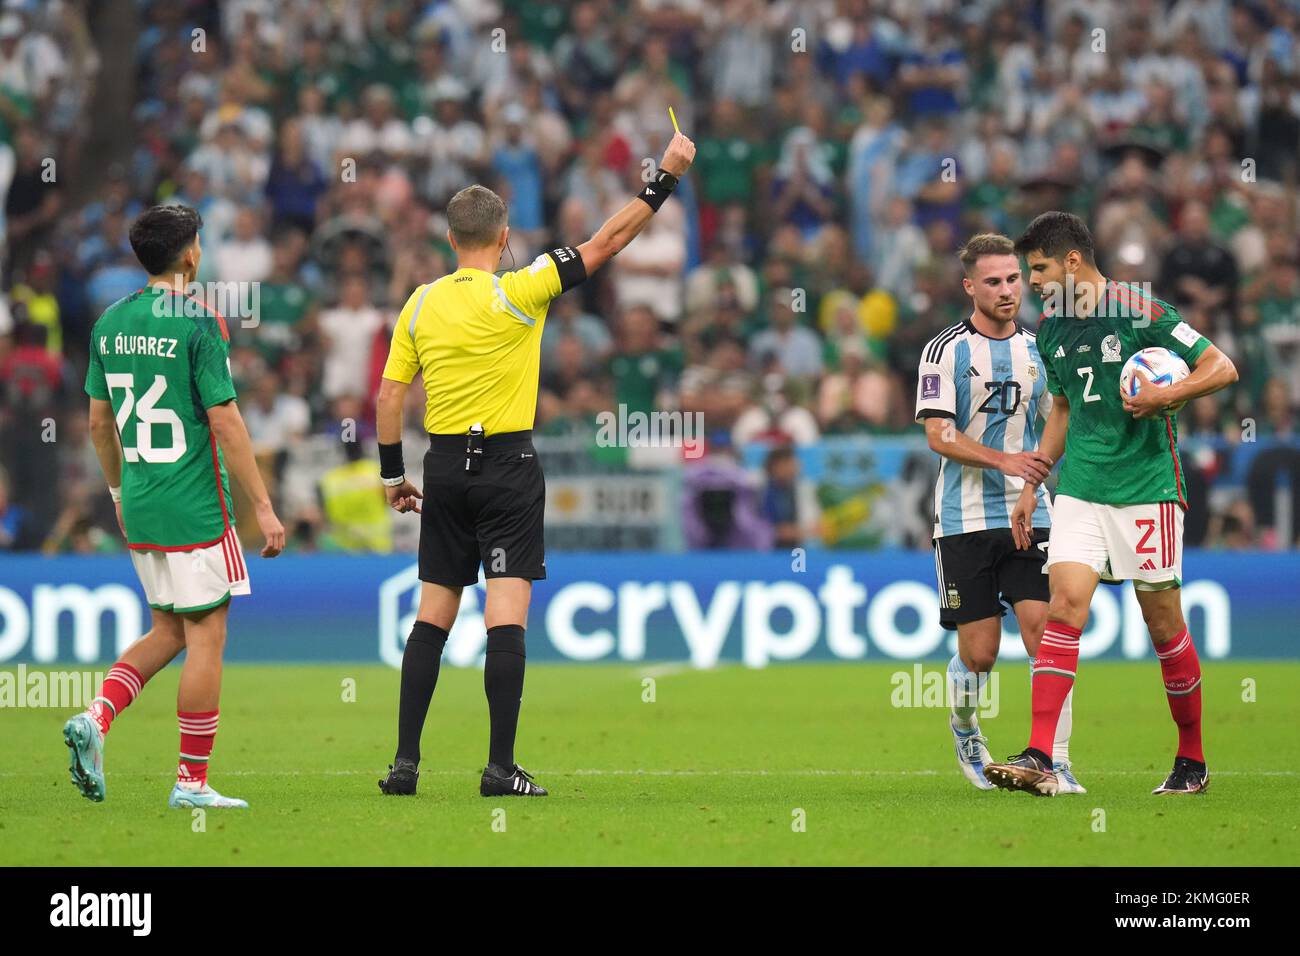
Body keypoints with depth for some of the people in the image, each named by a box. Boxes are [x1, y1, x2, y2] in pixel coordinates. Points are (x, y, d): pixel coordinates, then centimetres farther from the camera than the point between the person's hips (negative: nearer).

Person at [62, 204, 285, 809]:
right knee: (206, 635, 1)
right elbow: (226, 424, -14)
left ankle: (96, 718, -3)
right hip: (196, 509, -7)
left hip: (139, 509, 7)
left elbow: (98, 423, 13)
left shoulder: (110, 323, 7)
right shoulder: (198, 323, -13)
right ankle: (192, 781, 3)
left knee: (169, 630, 18)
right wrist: (263, 507, -10)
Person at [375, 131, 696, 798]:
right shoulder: (518, 293, -9)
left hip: (444, 468, 4)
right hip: (508, 465, -4)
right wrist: (664, 178, -1)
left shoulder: (420, 305, 3)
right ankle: (500, 767, -11)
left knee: (433, 615, 9)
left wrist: (392, 474, 15)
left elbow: (388, 396, 5)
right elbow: (606, 243, -7)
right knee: (507, 616, -6)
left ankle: (406, 762, 7)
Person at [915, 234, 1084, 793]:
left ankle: (1057, 763, -10)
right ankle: (964, 729, 30)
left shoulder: (1037, 351, 11)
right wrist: (1004, 460, -23)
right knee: (979, 653, -1)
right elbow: (939, 435, -11)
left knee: (1044, 632, -11)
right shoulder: (946, 351, -3)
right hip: (965, 520, -3)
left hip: (1029, 514, 3)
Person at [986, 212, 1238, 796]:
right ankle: (1039, 759, -18)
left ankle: (1192, 761, 17)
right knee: (1065, 605, -11)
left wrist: (1167, 394, -23)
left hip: (1147, 490, -5)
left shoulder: (1140, 312, -10)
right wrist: (1031, 486, 22)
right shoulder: (1050, 329, 10)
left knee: (1163, 623, 2)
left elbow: (1222, 368, -8)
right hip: (1079, 491, 5)